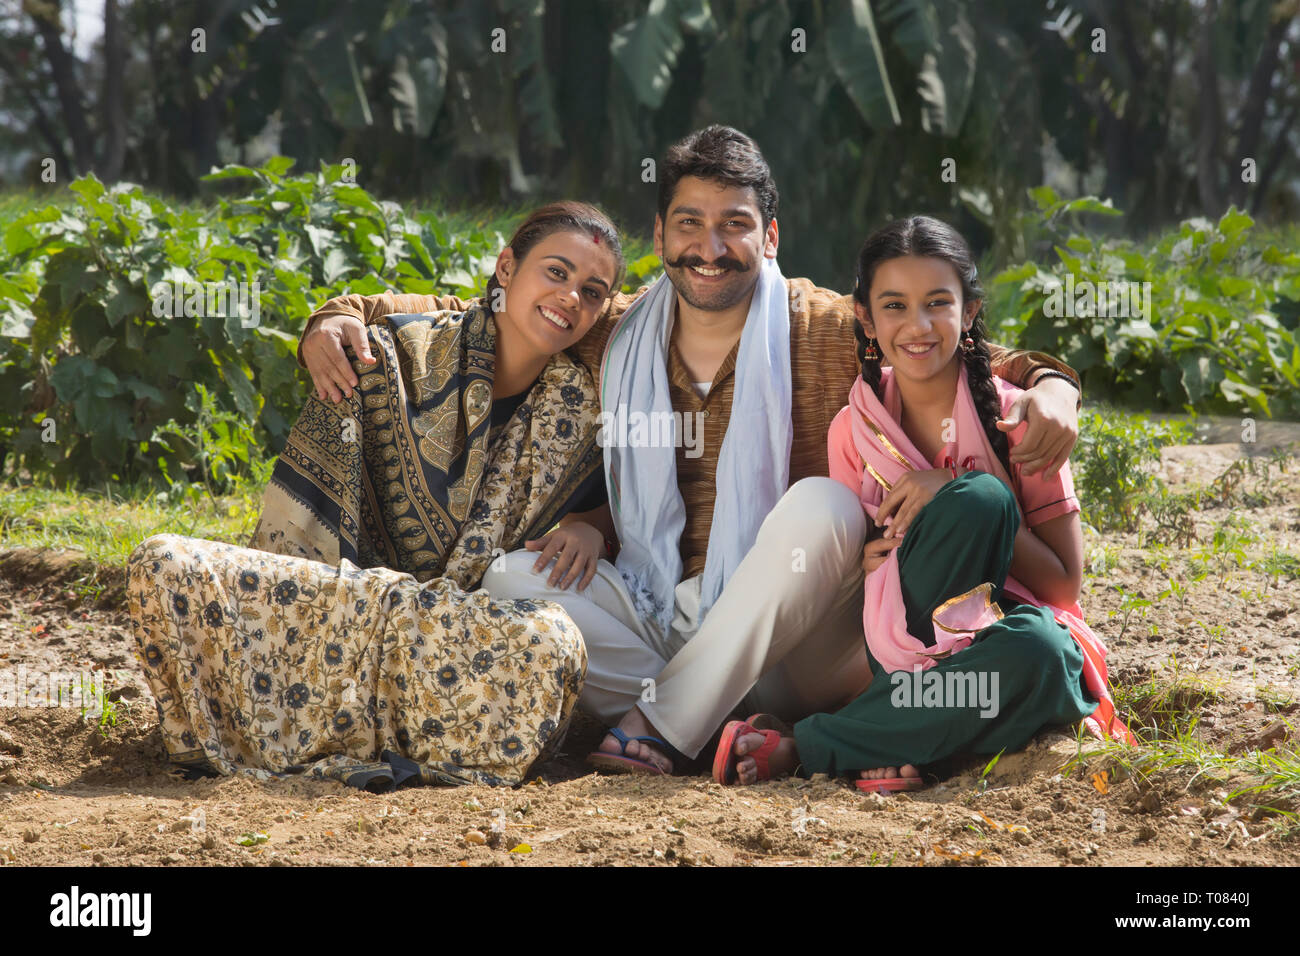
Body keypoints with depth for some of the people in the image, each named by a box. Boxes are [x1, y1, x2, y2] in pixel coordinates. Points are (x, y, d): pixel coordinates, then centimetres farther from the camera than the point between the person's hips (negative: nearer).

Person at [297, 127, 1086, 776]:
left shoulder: (827, 334, -3)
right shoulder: (613, 339, 6)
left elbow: (970, 360, -4)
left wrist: (1048, 387, -26)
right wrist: (344, 316, -5)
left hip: (791, 642, -3)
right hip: (656, 623, 3)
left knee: (823, 503, -30)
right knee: (514, 579, -18)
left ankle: (662, 721, -27)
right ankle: (730, 733, -29)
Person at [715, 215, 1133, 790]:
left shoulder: (1014, 419, -3)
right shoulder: (854, 430, 4)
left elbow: (1064, 584, -6)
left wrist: (953, 498, -17)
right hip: (908, 641, 0)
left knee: (1039, 652, -40)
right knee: (979, 499, -27)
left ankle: (802, 747, -29)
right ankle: (894, 740, -27)